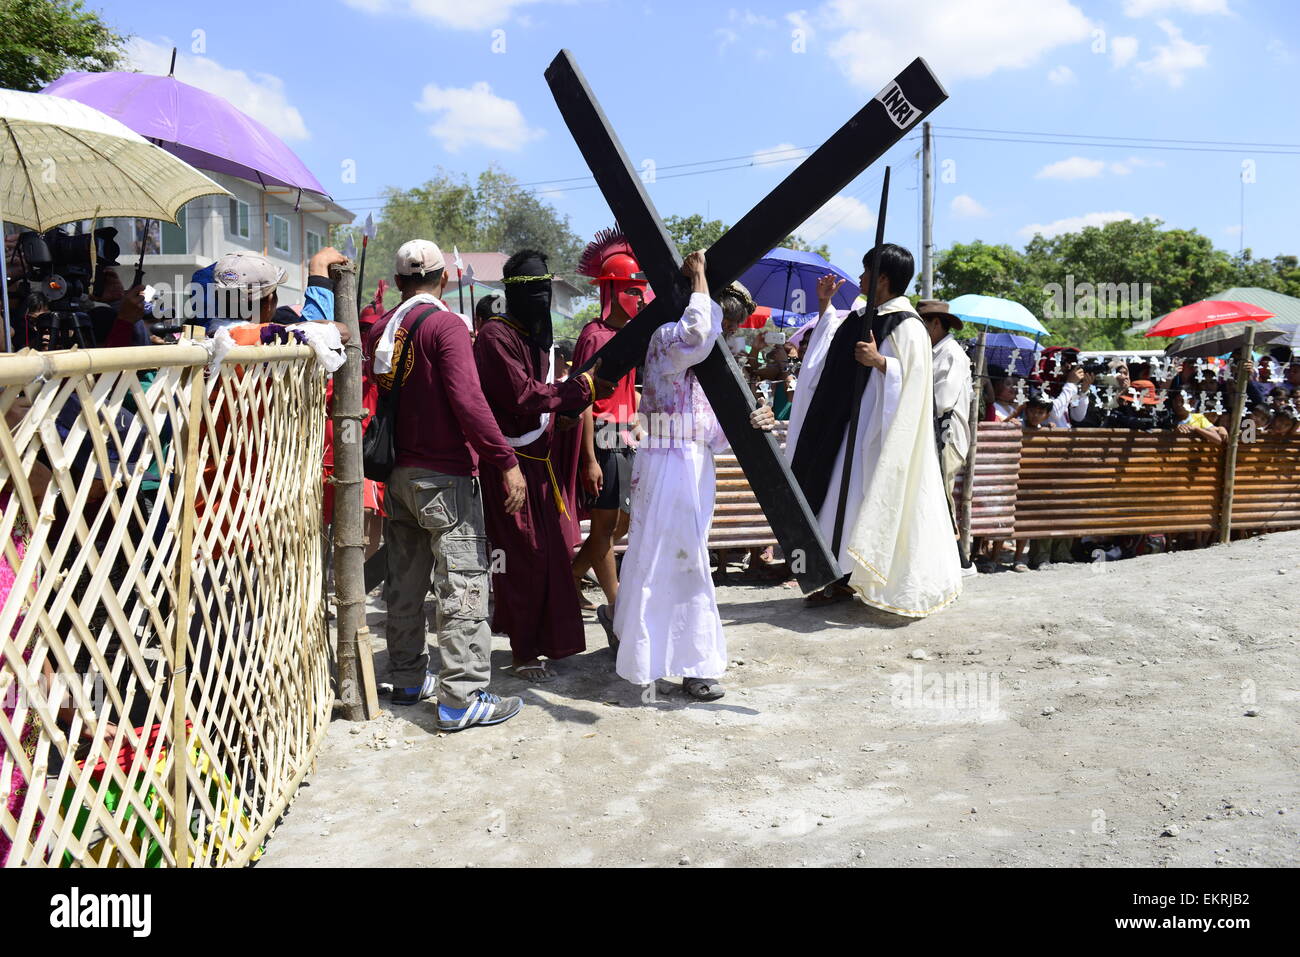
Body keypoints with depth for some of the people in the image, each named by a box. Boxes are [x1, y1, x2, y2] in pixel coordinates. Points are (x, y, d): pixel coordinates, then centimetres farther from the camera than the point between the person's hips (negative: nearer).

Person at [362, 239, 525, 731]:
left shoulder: (380, 329, 10)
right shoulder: (446, 324, -12)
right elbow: (468, 400, -22)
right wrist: (506, 462, -19)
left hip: (397, 474, 8)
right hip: (444, 476, -8)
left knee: (404, 582, 15)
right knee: (463, 584, -5)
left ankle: (408, 679, 26)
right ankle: (462, 698, -4)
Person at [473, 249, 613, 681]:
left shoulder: (537, 335, 15)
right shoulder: (496, 335, -13)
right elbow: (522, 396, -20)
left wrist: (573, 401, -1)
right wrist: (582, 387, -16)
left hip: (540, 457, 8)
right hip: (511, 459, -8)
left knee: (548, 551, 12)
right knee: (523, 555, -2)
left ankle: (538, 639, 28)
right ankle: (527, 650, 11)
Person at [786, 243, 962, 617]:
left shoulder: (907, 326, -13)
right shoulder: (863, 317, 12)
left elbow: (914, 379, -20)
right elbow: (834, 346, 29)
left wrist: (879, 362, -31)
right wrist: (825, 305, 21)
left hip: (878, 431, -9)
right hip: (845, 425, 9)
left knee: (876, 503, -5)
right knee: (840, 497, 9)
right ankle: (843, 576, 17)